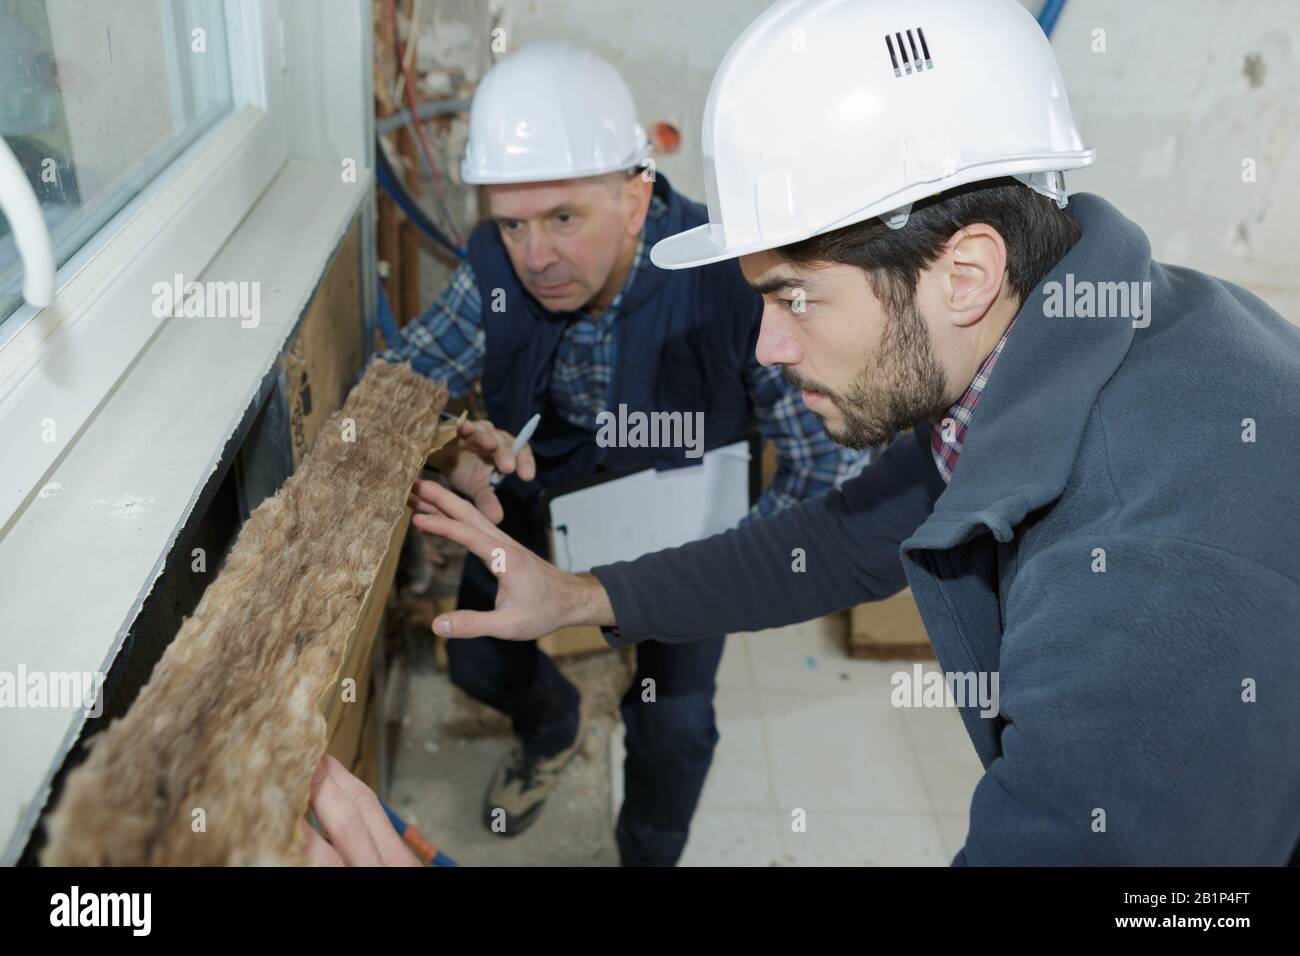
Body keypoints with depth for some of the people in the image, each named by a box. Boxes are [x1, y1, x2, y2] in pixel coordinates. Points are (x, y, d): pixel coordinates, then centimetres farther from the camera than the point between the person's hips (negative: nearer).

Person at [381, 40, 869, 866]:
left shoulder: (731, 280, -35)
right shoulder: (498, 268, -22)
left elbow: (836, 456, -26)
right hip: (544, 487, 4)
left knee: (675, 722, -3)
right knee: (479, 661, 13)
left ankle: (650, 857, 32)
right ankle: (553, 726, 52)